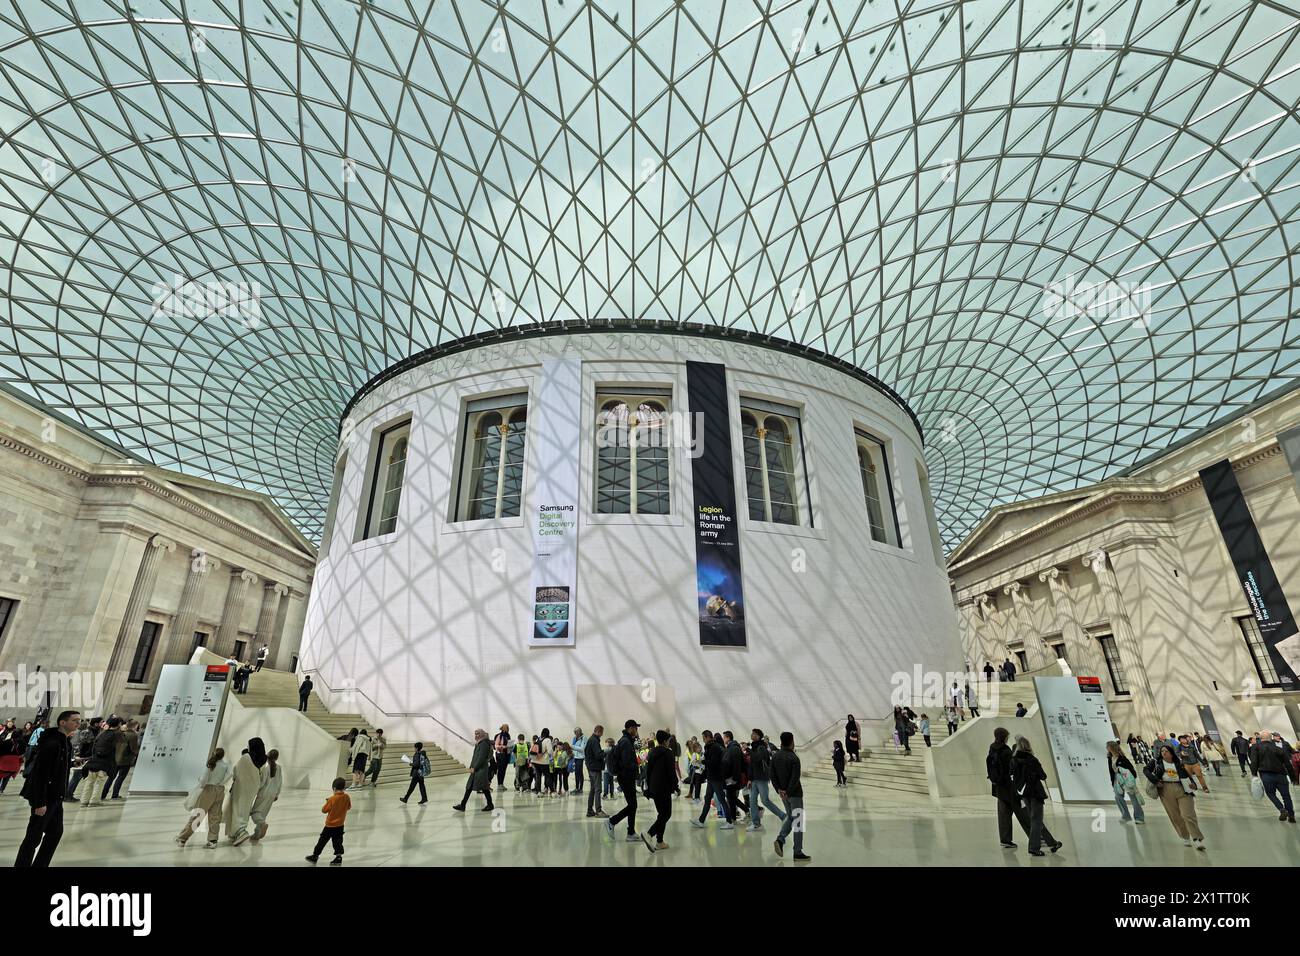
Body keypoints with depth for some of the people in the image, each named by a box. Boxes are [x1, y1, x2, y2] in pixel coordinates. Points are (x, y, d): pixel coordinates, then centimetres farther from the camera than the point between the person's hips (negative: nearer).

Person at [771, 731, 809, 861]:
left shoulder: (775, 756, 4)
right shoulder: (794, 758, -17)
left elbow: (773, 775, 4)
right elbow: (795, 778, -21)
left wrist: (779, 790, 0)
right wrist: (788, 792, -15)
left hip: (783, 793, 6)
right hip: (795, 794, -6)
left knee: (790, 817, 21)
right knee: (798, 821, 3)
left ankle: (780, 839, 2)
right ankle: (798, 852, 6)